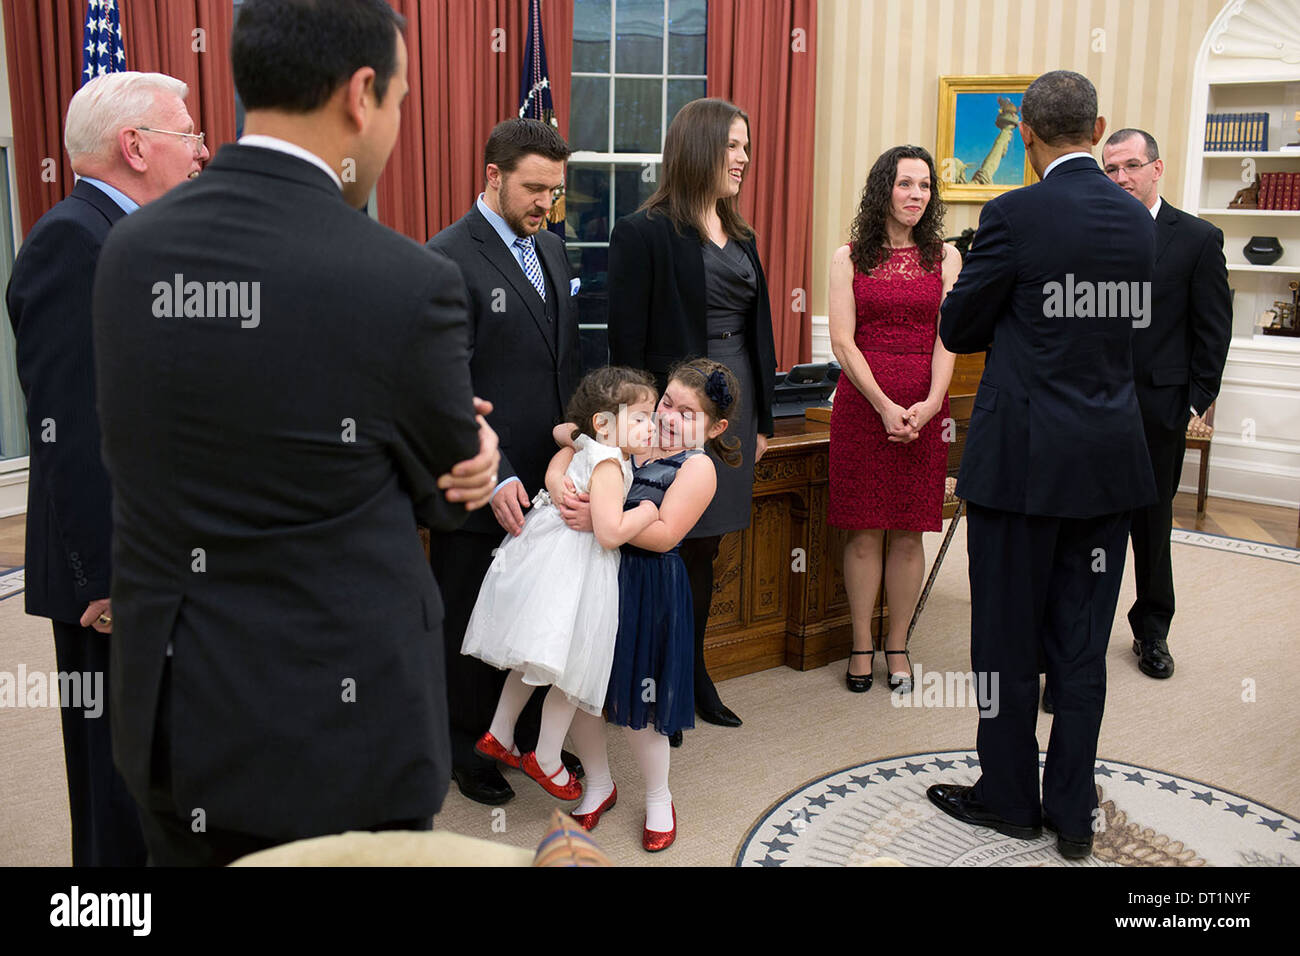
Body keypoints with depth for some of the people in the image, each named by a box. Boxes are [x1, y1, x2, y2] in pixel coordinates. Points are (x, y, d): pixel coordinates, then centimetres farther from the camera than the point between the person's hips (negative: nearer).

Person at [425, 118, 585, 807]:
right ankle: (469, 750, 29)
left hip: (548, 475, 6)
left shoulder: (551, 248, 11)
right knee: (471, 623, 11)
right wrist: (494, 477, -21)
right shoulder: (448, 257, -12)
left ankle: (531, 734, 34)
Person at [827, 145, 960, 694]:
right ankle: (861, 645, 15)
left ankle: (897, 645, 18)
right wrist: (885, 406, -14)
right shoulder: (849, 258, 4)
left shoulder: (944, 257, 8)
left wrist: (930, 403, -15)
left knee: (909, 534, 5)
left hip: (924, 408, 1)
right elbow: (843, 342, -3)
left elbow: (946, 339, 1)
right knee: (864, 533, 2)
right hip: (861, 403, -1)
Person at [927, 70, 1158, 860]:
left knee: (1009, 640, 8)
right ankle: (1073, 810, 22)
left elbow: (958, 330, -4)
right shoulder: (1139, 221, 5)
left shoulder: (1015, 216, -12)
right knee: (1082, 642, 12)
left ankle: (1009, 799, 23)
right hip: (1111, 459, 6)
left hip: (1025, 459, -5)